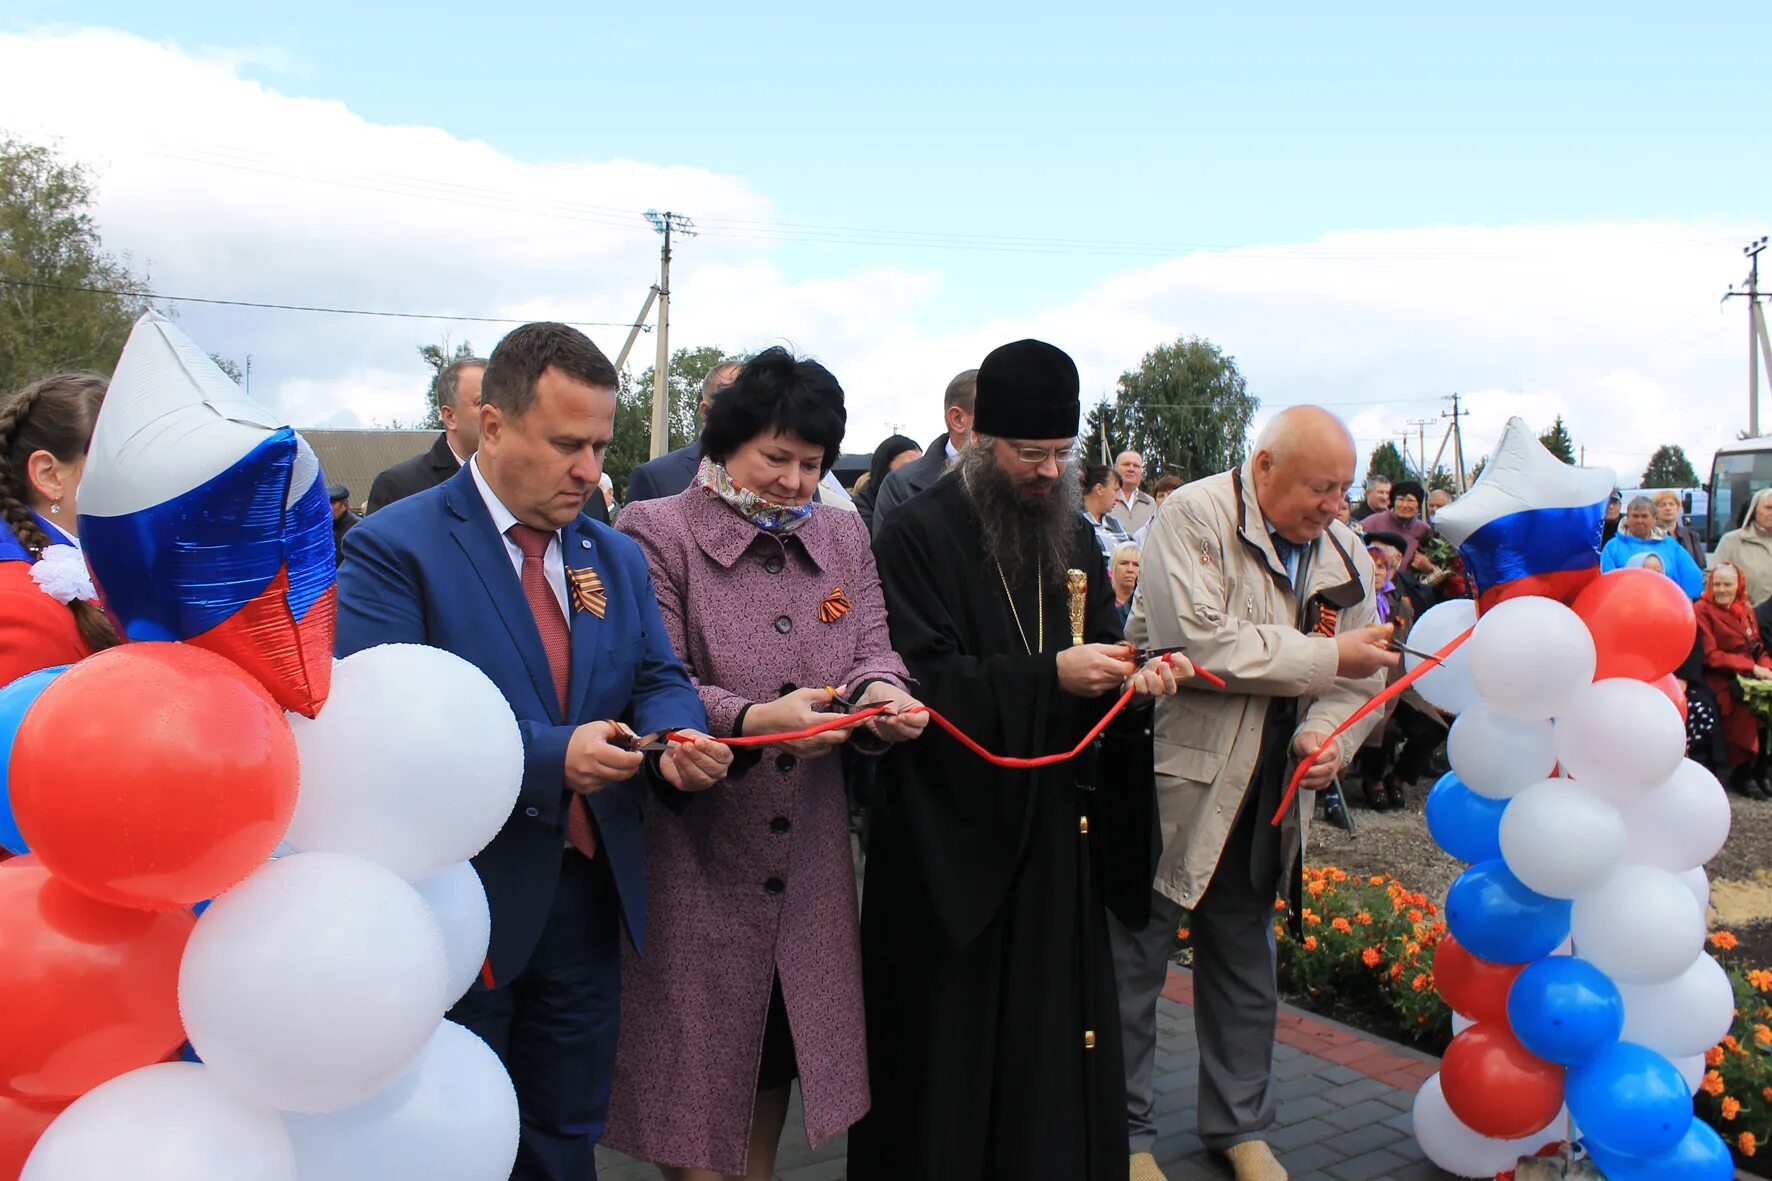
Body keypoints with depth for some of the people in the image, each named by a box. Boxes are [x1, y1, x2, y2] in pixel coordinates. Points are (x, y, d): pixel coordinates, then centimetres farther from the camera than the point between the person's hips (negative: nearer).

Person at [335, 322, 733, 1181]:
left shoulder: (617, 556, 8)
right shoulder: (394, 548, -12)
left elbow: (659, 678, 7)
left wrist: (677, 743, -17)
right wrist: (548, 755, -30)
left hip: (588, 896, 5)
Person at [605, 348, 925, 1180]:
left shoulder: (843, 535, 10)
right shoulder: (655, 532, -7)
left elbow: (872, 647, 4)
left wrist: (878, 691, -20)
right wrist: (751, 720, -30)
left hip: (807, 856, 5)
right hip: (693, 855, -5)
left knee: (779, 1054, 18)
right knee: (696, 1073, 6)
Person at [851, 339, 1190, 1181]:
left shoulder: (1075, 539, 11)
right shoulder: (919, 535, -9)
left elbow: (1096, 654, 13)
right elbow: (918, 677, -17)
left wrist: (1134, 677, -10)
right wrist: (1049, 676, -23)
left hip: (1058, 828, 5)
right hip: (953, 835, -5)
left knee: (1053, 1025, 10)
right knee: (954, 1039, 3)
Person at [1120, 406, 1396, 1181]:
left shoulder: (1343, 552, 6)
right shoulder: (1195, 518, -15)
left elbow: (1361, 678, 10)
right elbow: (1198, 643, -28)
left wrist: (1327, 736, -12)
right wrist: (1325, 656, -20)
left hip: (1266, 796, 6)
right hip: (1173, 783, -6)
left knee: (1245, 965, 19)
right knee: (1133, 960, 5)